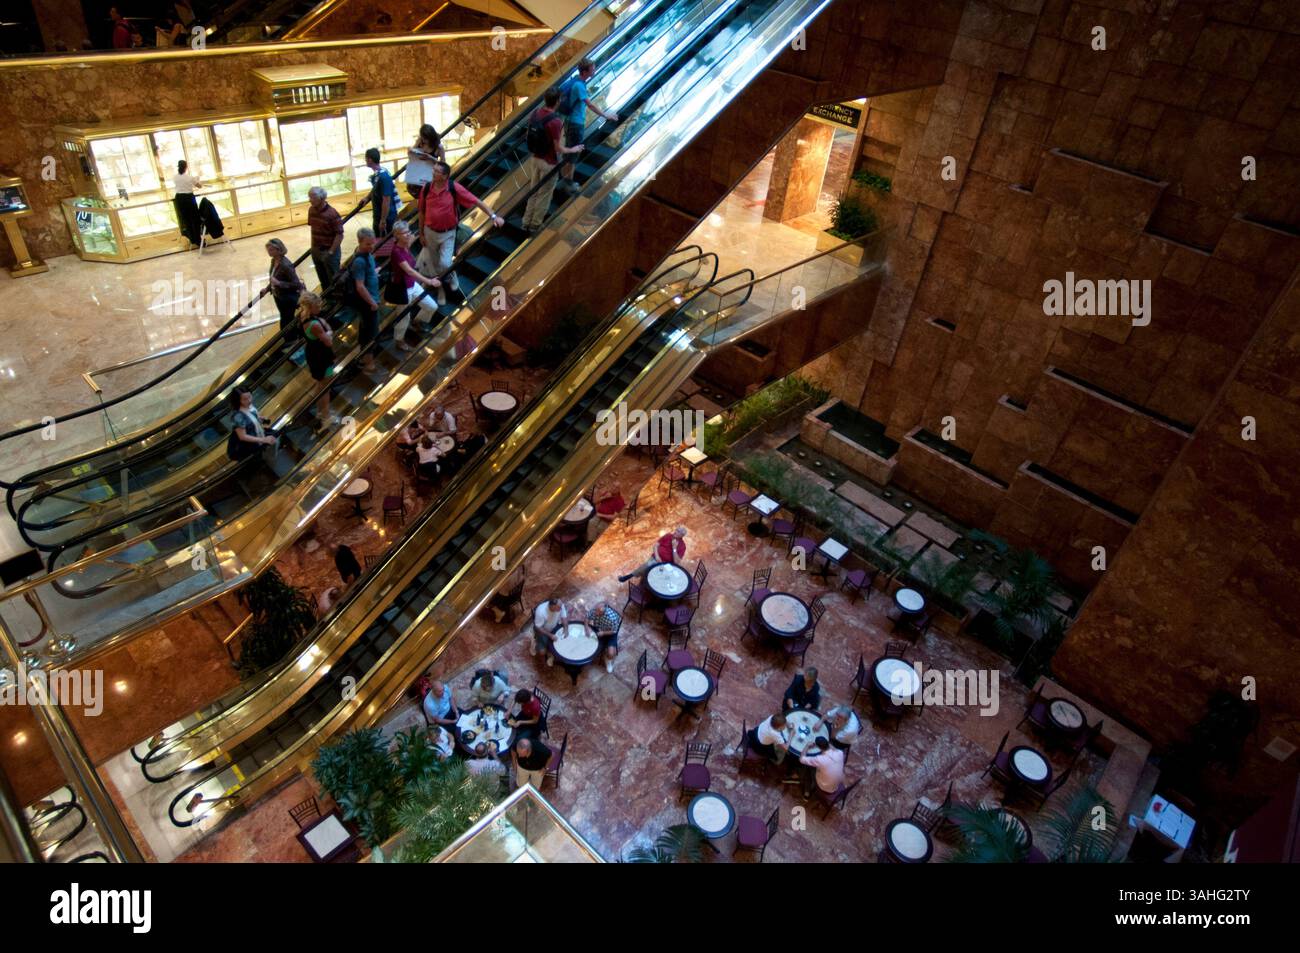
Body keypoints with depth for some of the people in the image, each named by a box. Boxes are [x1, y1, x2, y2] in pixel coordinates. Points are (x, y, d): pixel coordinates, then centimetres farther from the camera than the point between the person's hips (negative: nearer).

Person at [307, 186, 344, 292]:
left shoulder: (332, 214, -21)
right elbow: (312, 228, 12)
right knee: (323, 278, 22)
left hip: (329, 251, -7)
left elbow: (339, 235, -19)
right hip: (316, 250, 7)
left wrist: (330, 252, -18)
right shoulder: (311, 210, 0)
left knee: (334, 279, 7)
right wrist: (313, 246, 9)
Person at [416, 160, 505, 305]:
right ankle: (441, 287, 37)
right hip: (430, 232, 3)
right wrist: (421, 234, 7)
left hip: (448, 234, -3)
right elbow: (422, 212, 2)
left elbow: (476, 201, -14)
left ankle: (451, 276, 23)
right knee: (435, 265, 13)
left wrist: (493, 216, -22)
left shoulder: (454, 188, -17)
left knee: (445, 264, -14)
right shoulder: (426, 188, -9)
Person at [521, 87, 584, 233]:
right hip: (549, 163, -7)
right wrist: (573, 150, -4)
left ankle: (527, 222, 27)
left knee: (533, 191, 20)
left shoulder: (534, 115, -4)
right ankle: (535, 225, 19)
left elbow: (530, 136, 7)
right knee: (544, 195, 9)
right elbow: (558, 148, -22)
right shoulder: (556, 121, -25)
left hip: (534, 159, 7)